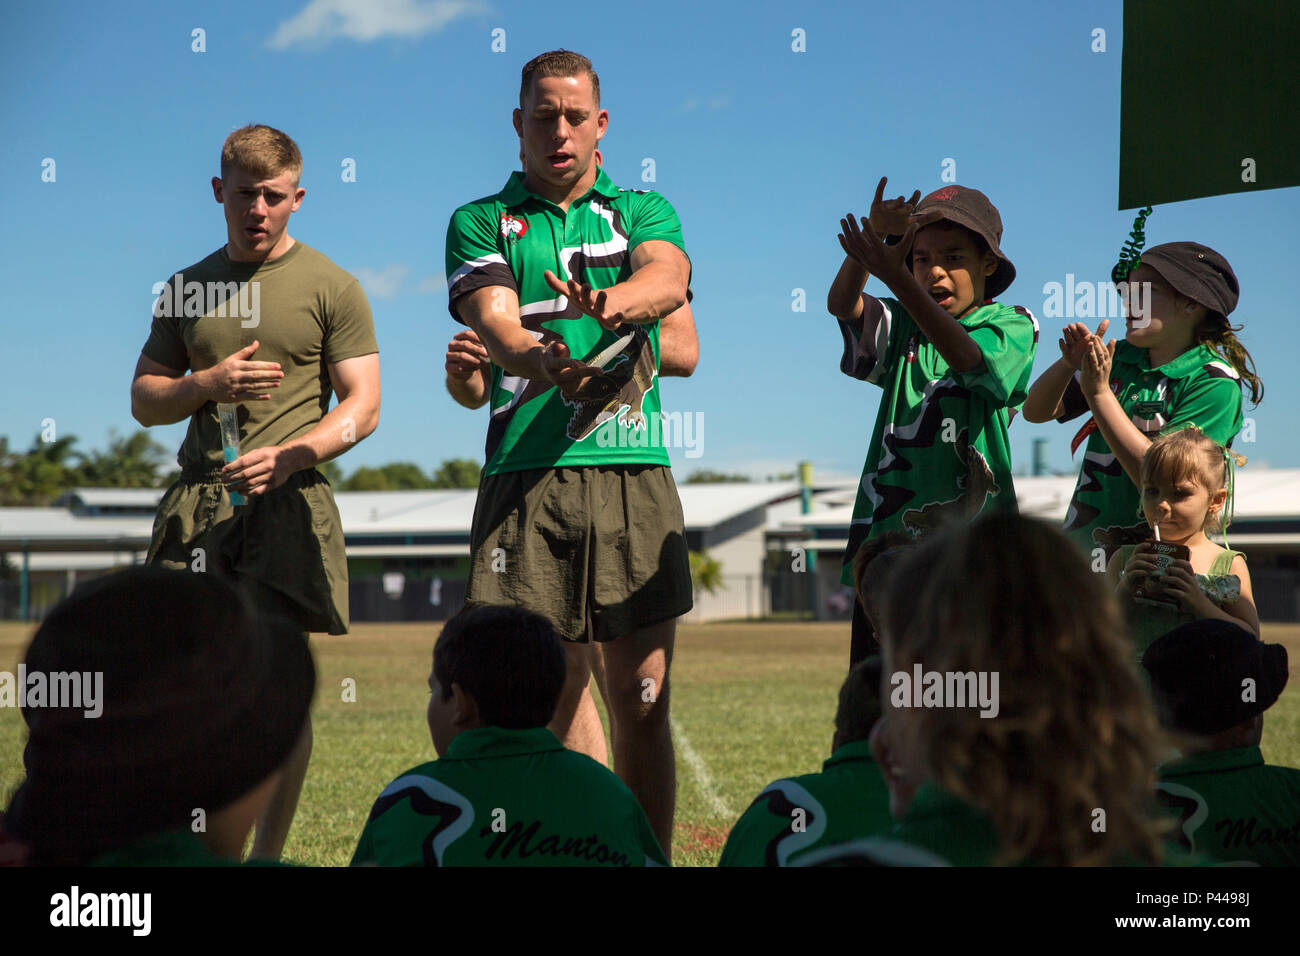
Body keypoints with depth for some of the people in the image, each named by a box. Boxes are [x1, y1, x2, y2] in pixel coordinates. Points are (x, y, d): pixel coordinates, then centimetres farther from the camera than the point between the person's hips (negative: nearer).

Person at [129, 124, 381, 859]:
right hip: (198, 497, 3)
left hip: (288, 498, -3)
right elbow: (144, 398, 18)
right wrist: (209, 384, -4)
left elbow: (362, 407, 0)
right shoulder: (188, 289, 17)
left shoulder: (330, 287, 5)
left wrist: (289, 453, -17)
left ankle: (269, 852, 3)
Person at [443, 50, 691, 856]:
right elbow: (496, 322, -6)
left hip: (634, 475, 0)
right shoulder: (480, 223, 13)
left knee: (642, 700, -1)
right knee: (554, 689, 2)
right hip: (526, 478, 0)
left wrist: (610, 302, -32)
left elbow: (668, 279, -8)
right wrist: (545, 363, -29)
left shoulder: (643, 211, 15)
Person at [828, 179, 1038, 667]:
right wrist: (876, 234, -24)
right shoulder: (903, 325, 15)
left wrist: (894, 277, -33)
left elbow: (966, 356, -19)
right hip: (887, 531, 4)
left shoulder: (1011, 325, 3)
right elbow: (841, 303, -4)